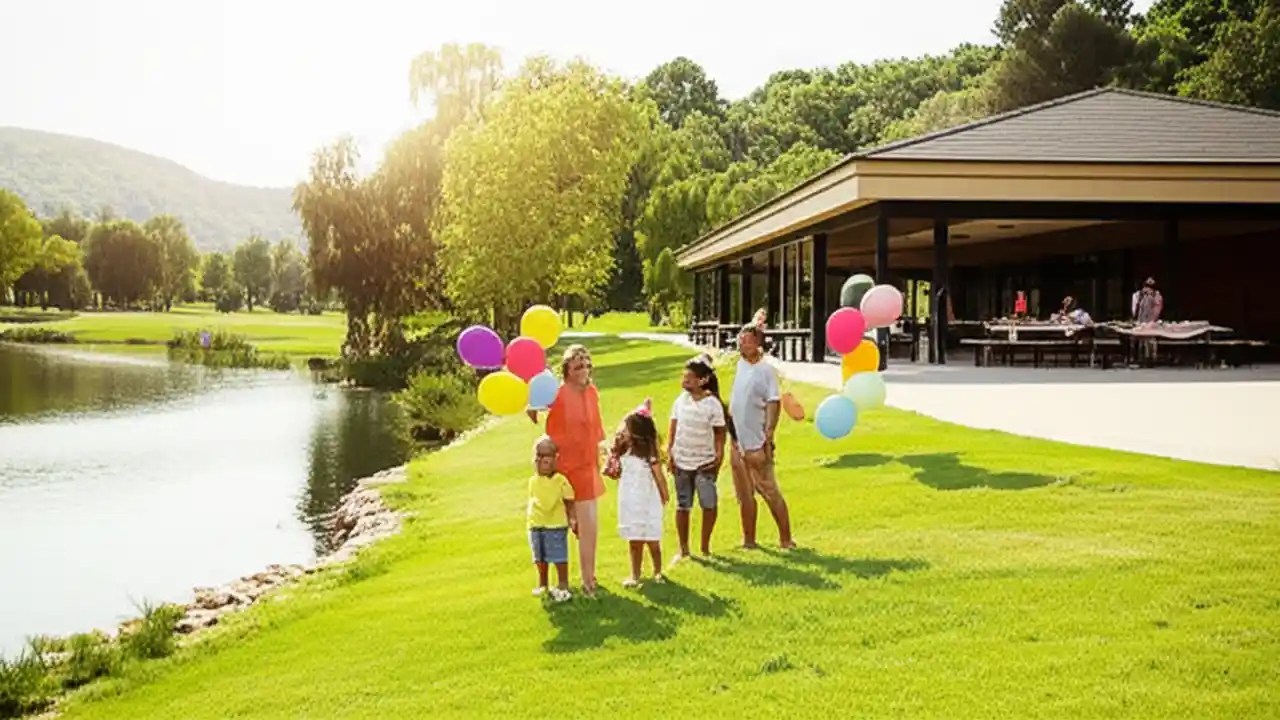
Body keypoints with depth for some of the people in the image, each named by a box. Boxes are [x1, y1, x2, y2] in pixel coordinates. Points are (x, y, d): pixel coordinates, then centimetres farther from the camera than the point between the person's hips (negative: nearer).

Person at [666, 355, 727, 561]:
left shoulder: (713, 404, -9)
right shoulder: (681, 401, 0)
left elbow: (719, 432, -3)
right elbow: (673, 427, 5)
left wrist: (719, 455, -11)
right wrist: (669, 453, 0)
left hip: (704, 463, -3)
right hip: (681, 462, 3)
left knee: (709, 504, -9)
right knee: (682, 506, 9)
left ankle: (705, 547, 9)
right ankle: (683, 549, 20)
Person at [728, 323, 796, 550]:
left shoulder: (765, 370, -12)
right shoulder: (741, 365, 7)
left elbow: (773, 404, -14)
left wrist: (768, 437, -18)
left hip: (757, 444, -7)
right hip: (737, 442, 7)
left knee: (770, 492, -2)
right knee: (745, 494, 13)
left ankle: (786, 538, 4)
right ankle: (748, 539, 21)